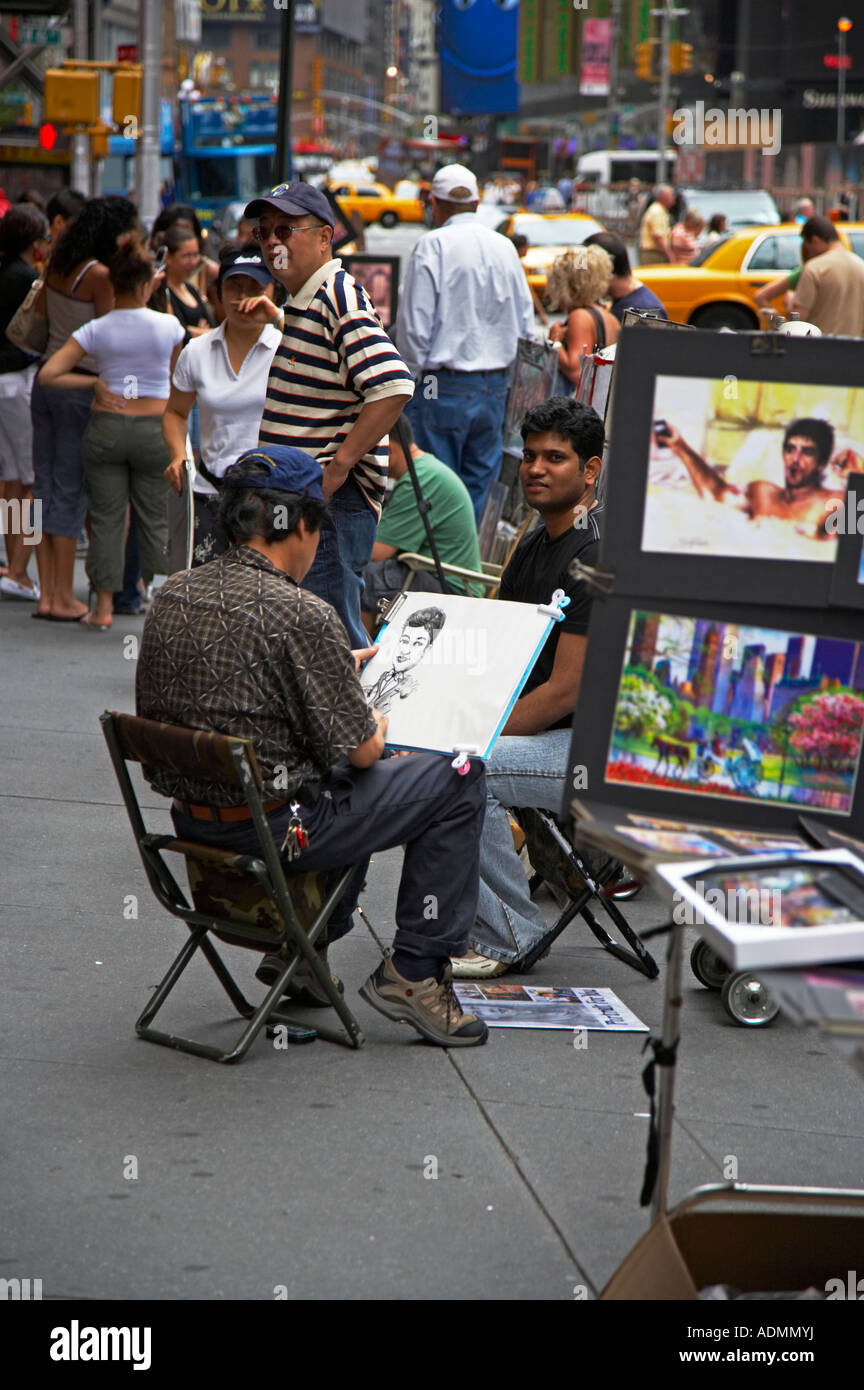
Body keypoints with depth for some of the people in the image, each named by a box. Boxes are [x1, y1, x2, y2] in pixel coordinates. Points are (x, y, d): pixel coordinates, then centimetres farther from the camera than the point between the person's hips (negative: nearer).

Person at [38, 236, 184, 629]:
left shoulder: (95, 331, -5)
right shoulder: (168, 327, -5)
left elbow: (48, 374, -9)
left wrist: (95, 382, -1)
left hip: (106, 427, 0)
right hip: (155, 429, 0)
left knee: (106, 518, 8)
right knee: (155, 520, 8)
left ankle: (103, 607, 9)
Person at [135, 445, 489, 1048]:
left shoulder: (174, 593, 2)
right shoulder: (303, 616, -22)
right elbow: (361, 749, -15)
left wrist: (337, 671, 25)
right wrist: (378, 722, 9)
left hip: (190, 815, 8)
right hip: (270, 827, -8)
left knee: (343, 782, 34)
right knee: (457, 781, 7)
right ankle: (414, 970, 9)